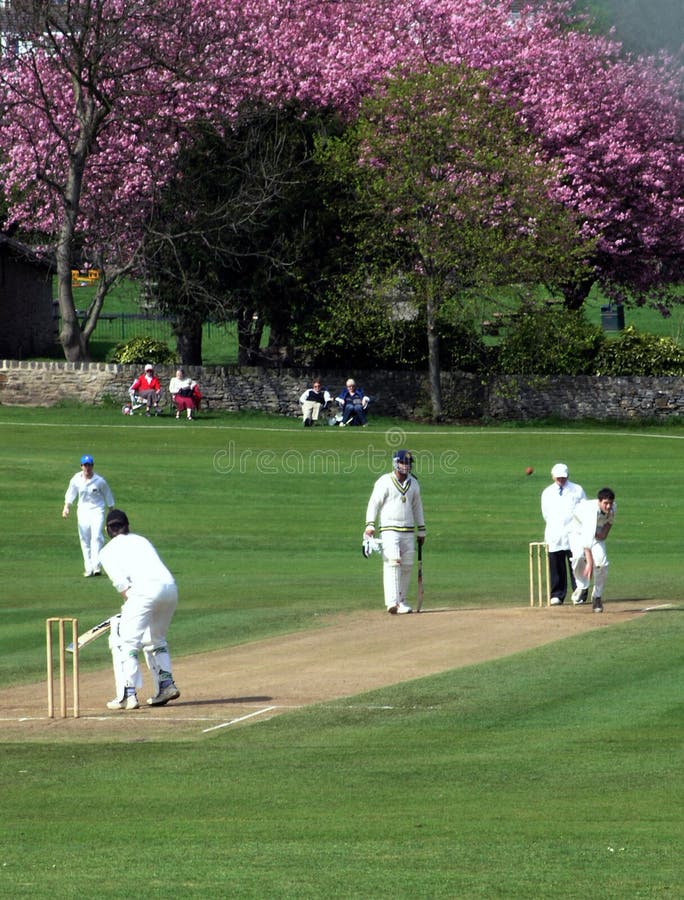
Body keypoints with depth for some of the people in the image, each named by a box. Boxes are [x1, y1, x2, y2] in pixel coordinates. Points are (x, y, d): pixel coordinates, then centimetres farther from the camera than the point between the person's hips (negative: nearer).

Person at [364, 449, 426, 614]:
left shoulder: (413, 483, 12)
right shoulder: (385, 482, -4)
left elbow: (417, 507, 21)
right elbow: (374, 503, -7)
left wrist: (421, 530, 21)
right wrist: (370, 525, -18)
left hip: (408, 531, 6)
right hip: (389, 530, -6)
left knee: (406, 567, 4)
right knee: (392, 563, -18)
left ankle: (401, 602, 15)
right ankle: (392, 602, -27)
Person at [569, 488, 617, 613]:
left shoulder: (612, 508, -19)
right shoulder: (592, 510, -40)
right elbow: (587, 538, -50)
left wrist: (605, 532, -12)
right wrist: (590, 562, -58)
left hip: (598, 535, 4)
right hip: (579, 533, -4)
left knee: (602, 564, -17)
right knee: (579, 556, -34)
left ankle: (597, 597, 3)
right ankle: (582, 587, -8)